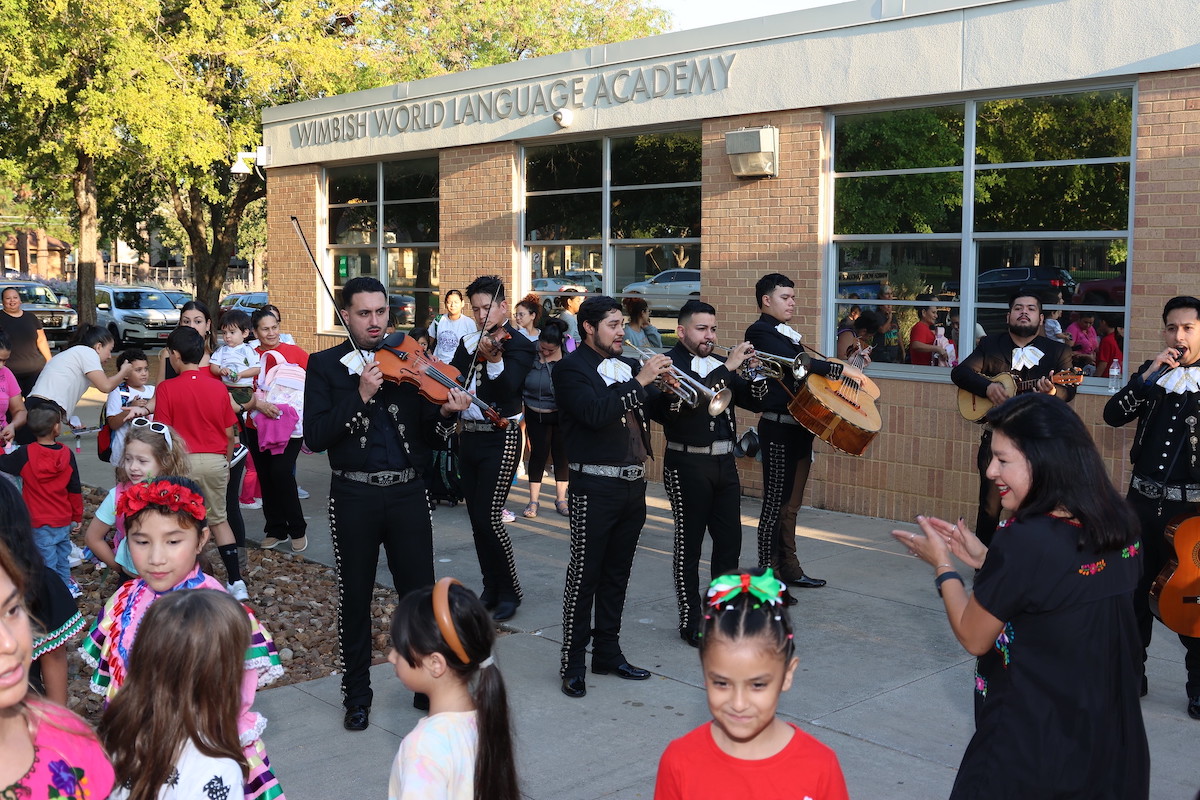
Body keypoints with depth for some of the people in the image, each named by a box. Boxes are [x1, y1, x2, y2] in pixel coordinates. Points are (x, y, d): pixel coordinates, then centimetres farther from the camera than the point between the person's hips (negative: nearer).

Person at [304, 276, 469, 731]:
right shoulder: (325, 366, 0)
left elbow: (431, 438, 3)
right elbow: (315, 437, -12)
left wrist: (445, 413, -18)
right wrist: (360, 396, -22)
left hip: (407, 493, 1)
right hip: (354, 496, -1)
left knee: (420, 593, 5)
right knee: (355, 599, 10)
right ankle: (357, 694, 26)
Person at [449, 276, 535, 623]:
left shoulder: (518, 345, -8)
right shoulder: (468, 344, 12)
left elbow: (507, 388, -22)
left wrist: (494, 358, -39)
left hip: (500, 438, -7)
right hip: (469, 436, 7)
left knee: (489, 517, -11)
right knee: (477, 519, 10)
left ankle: (510, 591, 5)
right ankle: (490, 587, 22)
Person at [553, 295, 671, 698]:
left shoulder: (628, 365, 14)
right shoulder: (571, 368, -7)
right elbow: (595, 412, -22)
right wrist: (639, 381, -21)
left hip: (633, 484, 7)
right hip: (595, 487, -7)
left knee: (616, 574, 14)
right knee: (584, 576, 0)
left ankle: (608, 652, 25)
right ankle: (572, 662, 8)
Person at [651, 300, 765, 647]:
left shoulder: (720, 364, 14)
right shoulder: (670, 364, -7)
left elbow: (753, 401, 11)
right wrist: (727, 368, -24)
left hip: (724, 462, 6)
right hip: (688, 465, -6)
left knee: (730, 541, 9)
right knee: (688, 544, 2)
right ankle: (691, 621, 11)